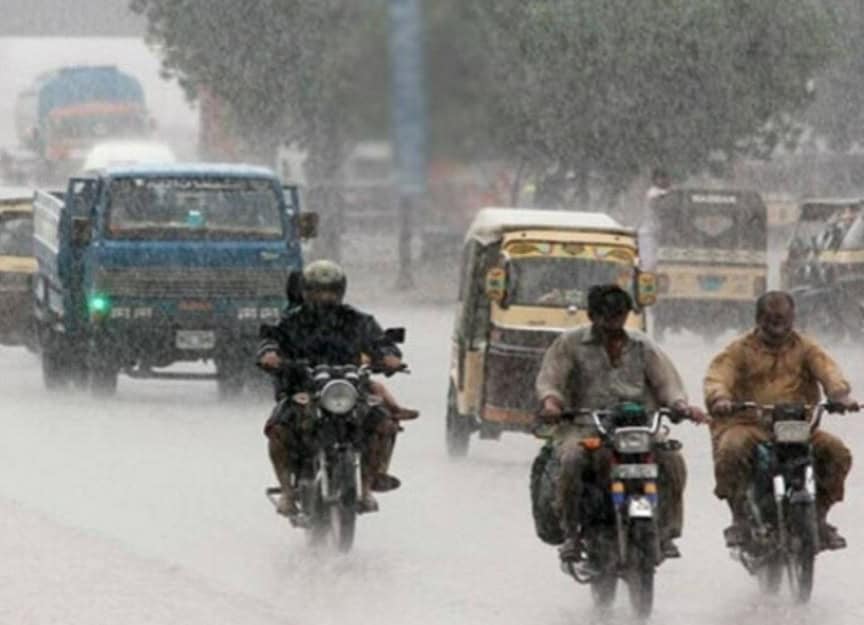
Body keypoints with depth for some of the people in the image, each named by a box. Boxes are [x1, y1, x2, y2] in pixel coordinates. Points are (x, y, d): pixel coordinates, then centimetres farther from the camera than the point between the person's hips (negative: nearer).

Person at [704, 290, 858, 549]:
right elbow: (718, 375, -10)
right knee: (731, 450, -35)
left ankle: (820, 517, -1)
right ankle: (739, 519, -18)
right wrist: (719, 398, -35)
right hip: (748, 425, -2)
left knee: (837, 452, -20)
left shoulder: (804, 348, 13)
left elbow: (827, 370, -6)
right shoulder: (740, 350, 8)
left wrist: (840, 394, -30)